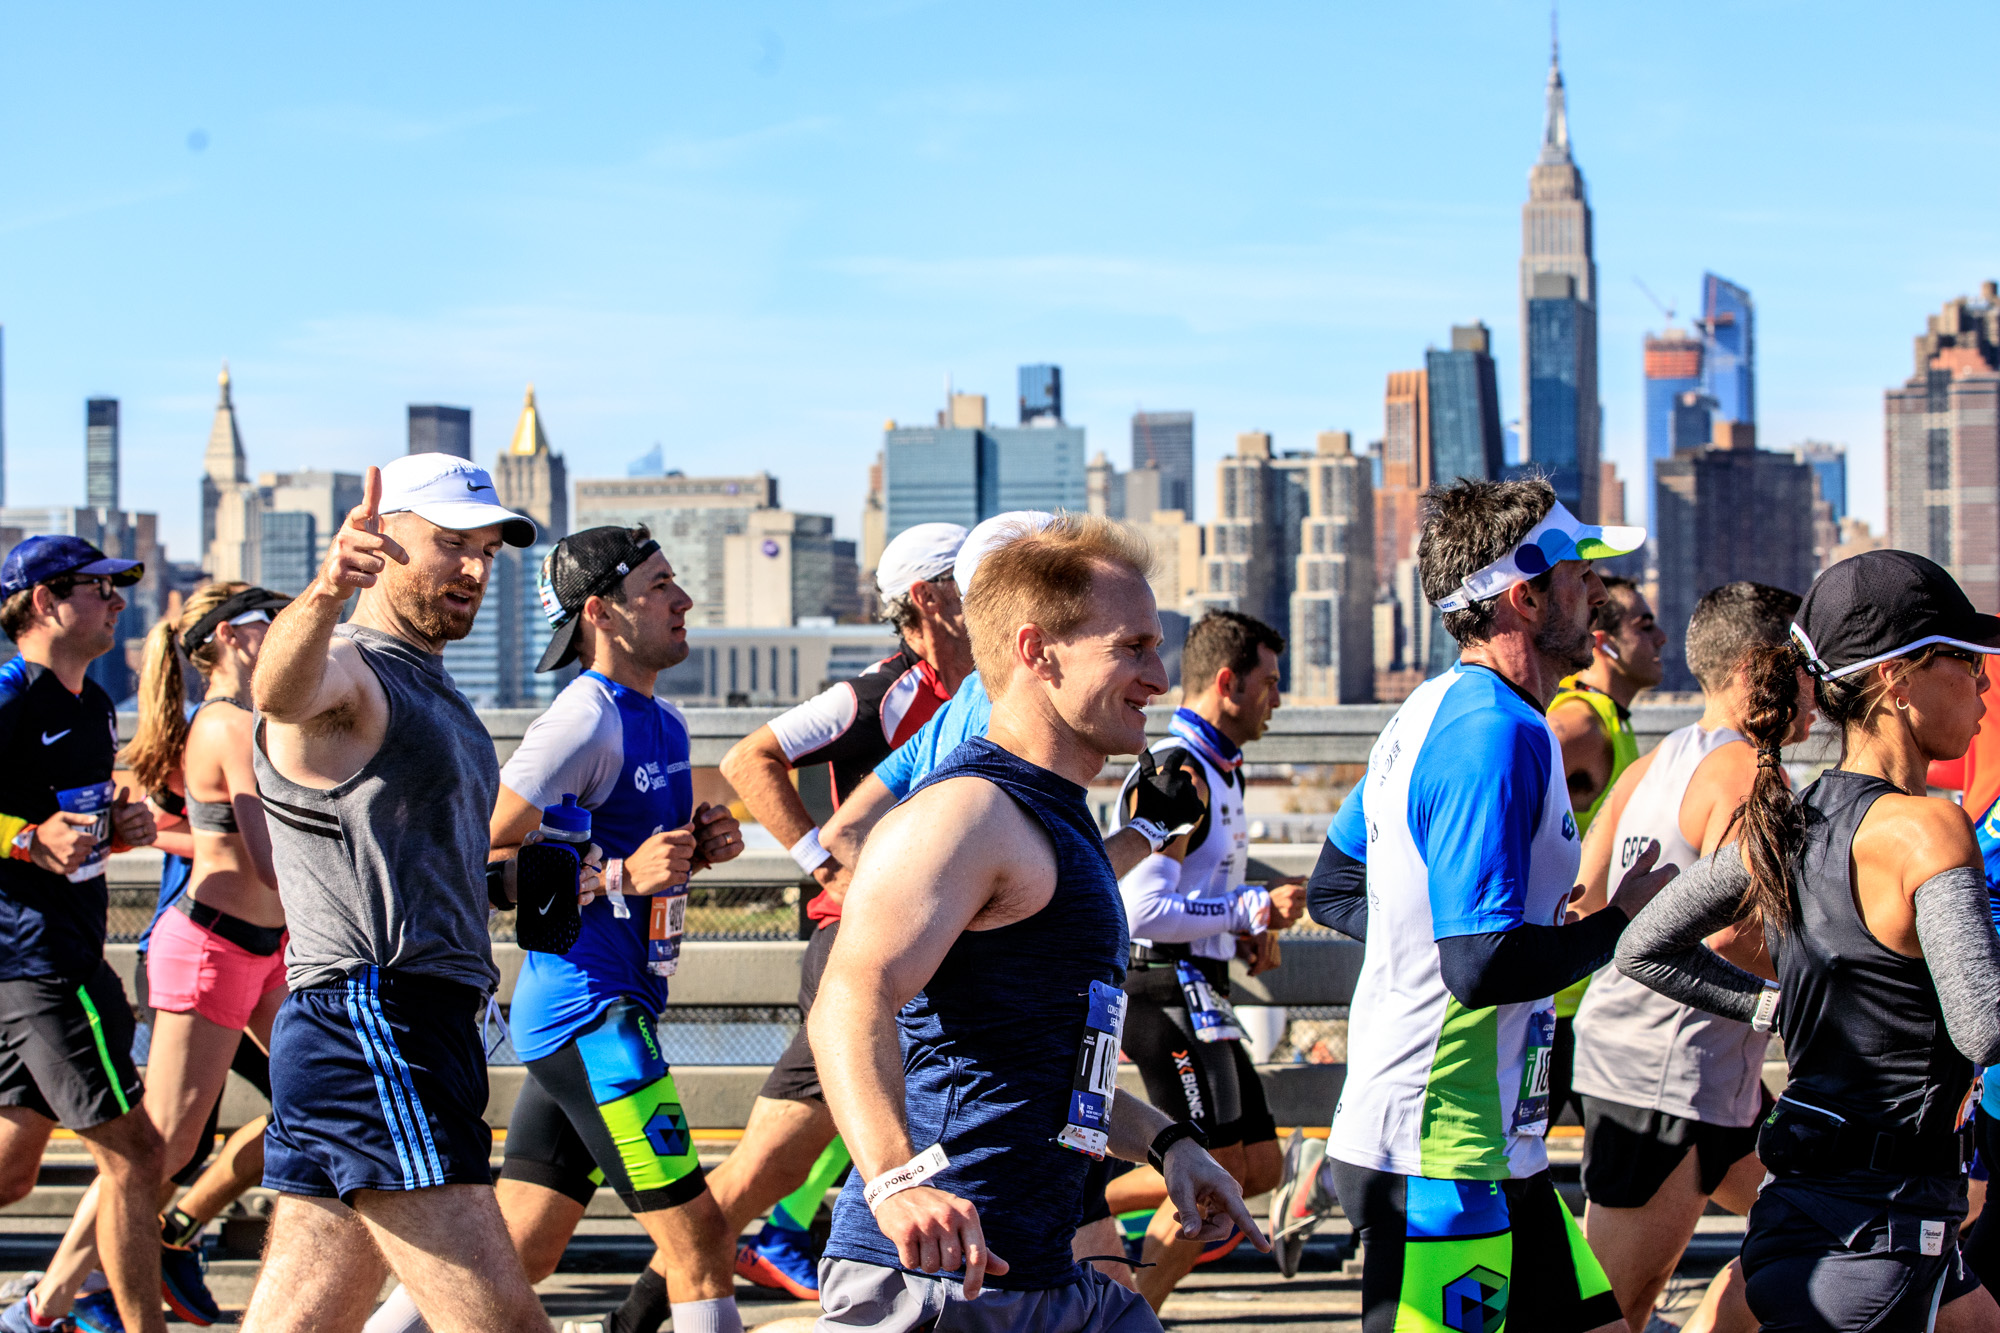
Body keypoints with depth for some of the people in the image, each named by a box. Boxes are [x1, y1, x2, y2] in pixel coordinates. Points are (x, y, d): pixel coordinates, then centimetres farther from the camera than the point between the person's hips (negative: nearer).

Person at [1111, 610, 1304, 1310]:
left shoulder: (1217, 769, 17)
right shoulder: (1177, 773, -16)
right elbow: (1139, 909, -23)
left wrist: (1243, 924, 12)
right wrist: (1252, 909, -16)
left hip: (1194, 990, 10)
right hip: (1168, 989, -10)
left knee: (1259, 1166, 10)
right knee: (1219, 1176, -7)